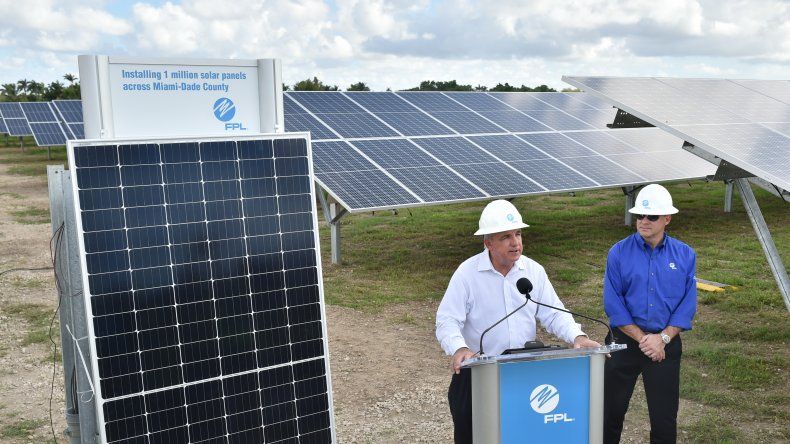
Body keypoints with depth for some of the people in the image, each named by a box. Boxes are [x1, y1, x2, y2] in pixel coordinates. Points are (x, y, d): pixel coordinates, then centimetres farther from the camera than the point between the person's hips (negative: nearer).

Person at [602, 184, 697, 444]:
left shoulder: (685, 255, 0)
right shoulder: (619, 253, -5)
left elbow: (688, 304, -1)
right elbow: (613, 303, -8)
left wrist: (662, 338, -12)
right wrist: (642, 338, -13)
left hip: (667, 343, 1)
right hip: (625, 341, -1)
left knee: (664, 415, 10)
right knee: (611, 409, 8)